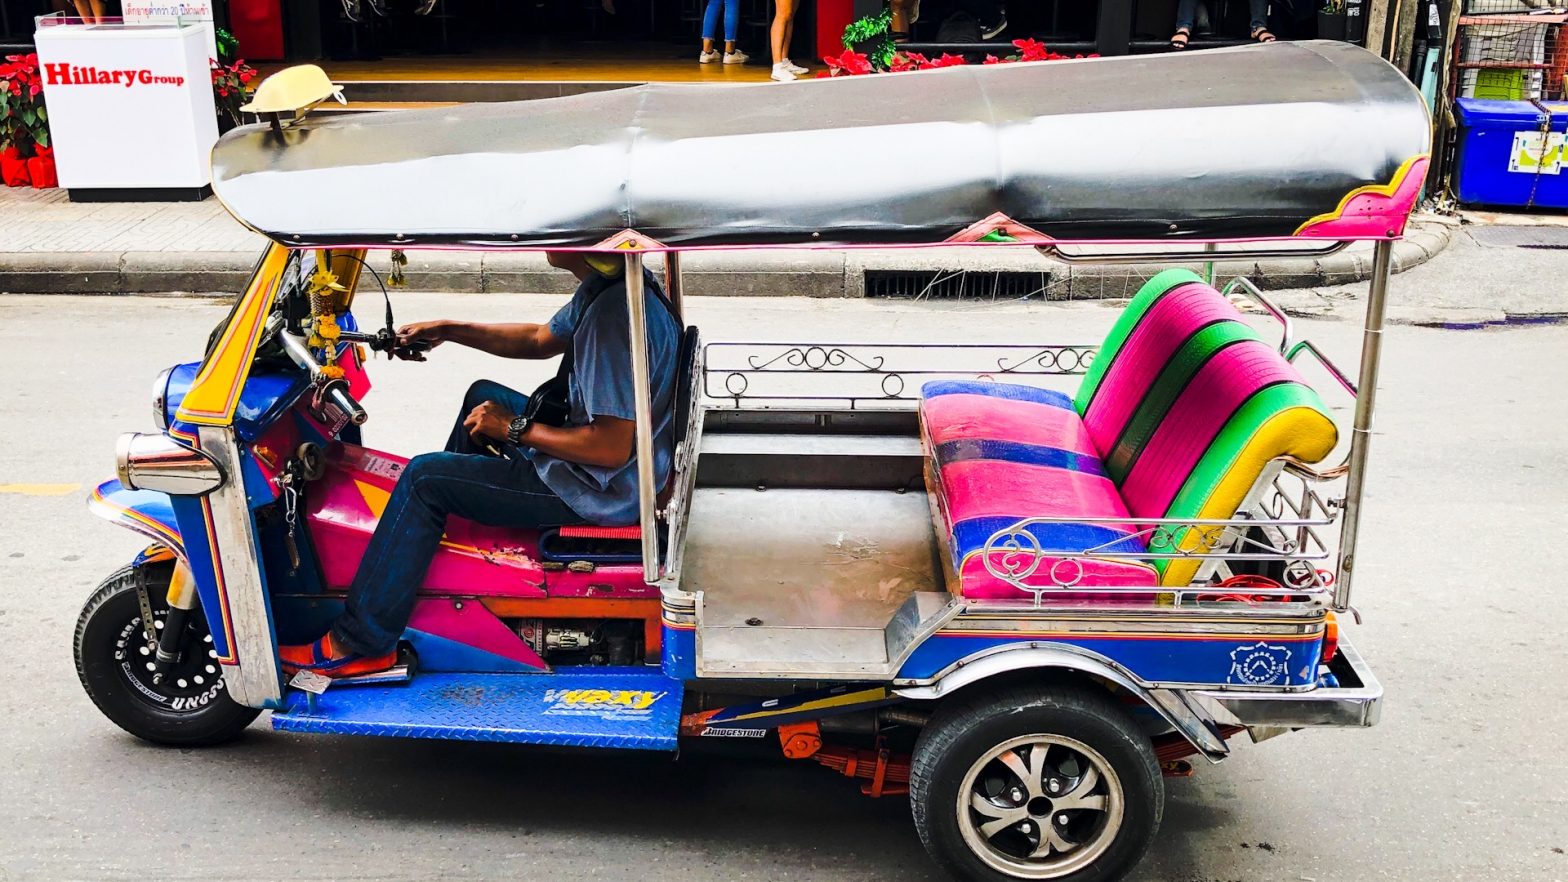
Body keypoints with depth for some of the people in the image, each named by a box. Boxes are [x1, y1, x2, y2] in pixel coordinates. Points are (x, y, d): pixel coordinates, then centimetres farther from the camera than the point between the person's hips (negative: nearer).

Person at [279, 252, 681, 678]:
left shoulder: (617, 316, -30)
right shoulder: (605, 284, 1)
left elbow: (612, 448, -31)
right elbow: (542, 340, 19)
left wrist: (514, 429, -18)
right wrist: (449, 331, 14)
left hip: (603, 489, -10)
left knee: (424, 477, -9)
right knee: (483, 395, 27)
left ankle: (359, 644, 0)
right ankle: (447, 534, 41)